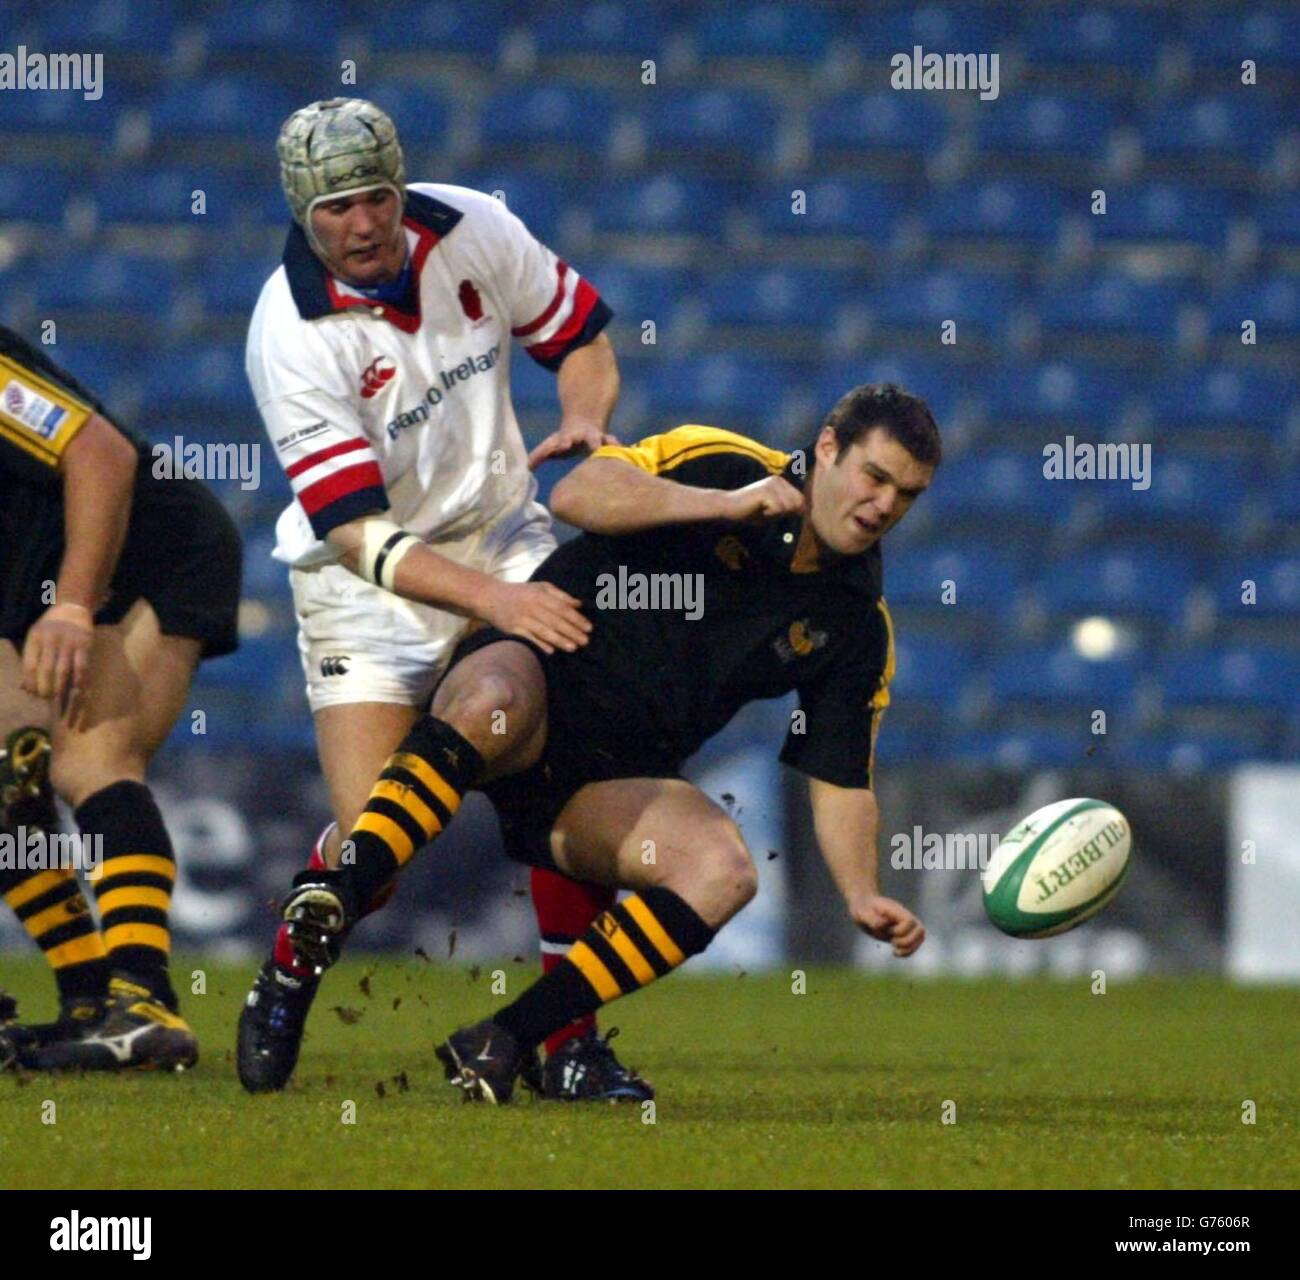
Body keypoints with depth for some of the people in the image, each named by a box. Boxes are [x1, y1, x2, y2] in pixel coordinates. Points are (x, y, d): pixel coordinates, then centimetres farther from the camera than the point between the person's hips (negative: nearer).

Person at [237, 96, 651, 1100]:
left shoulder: (473, 230, -11)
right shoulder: (293, 333, -24)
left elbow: (578, 329, 8)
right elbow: (357, 532, -28)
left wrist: (588, 418, -13)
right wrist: (493, 601, -39)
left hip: (504, 536, 4)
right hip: (367, 580, -4)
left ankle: (571, 1042, 0)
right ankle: (283, 990, 17)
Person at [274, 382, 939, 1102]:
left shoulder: (857, 627, 9)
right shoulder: (719, 463, -3)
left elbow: (840, 780, 12)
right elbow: (576, 495, -16)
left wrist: (862, 896, -4)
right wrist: (726, 504, -21)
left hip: (613, 785, 4)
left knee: (724, 872, -26)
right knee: (495, 698, -40)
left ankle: (504, 1040, -26)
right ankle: (339, 894, -43)